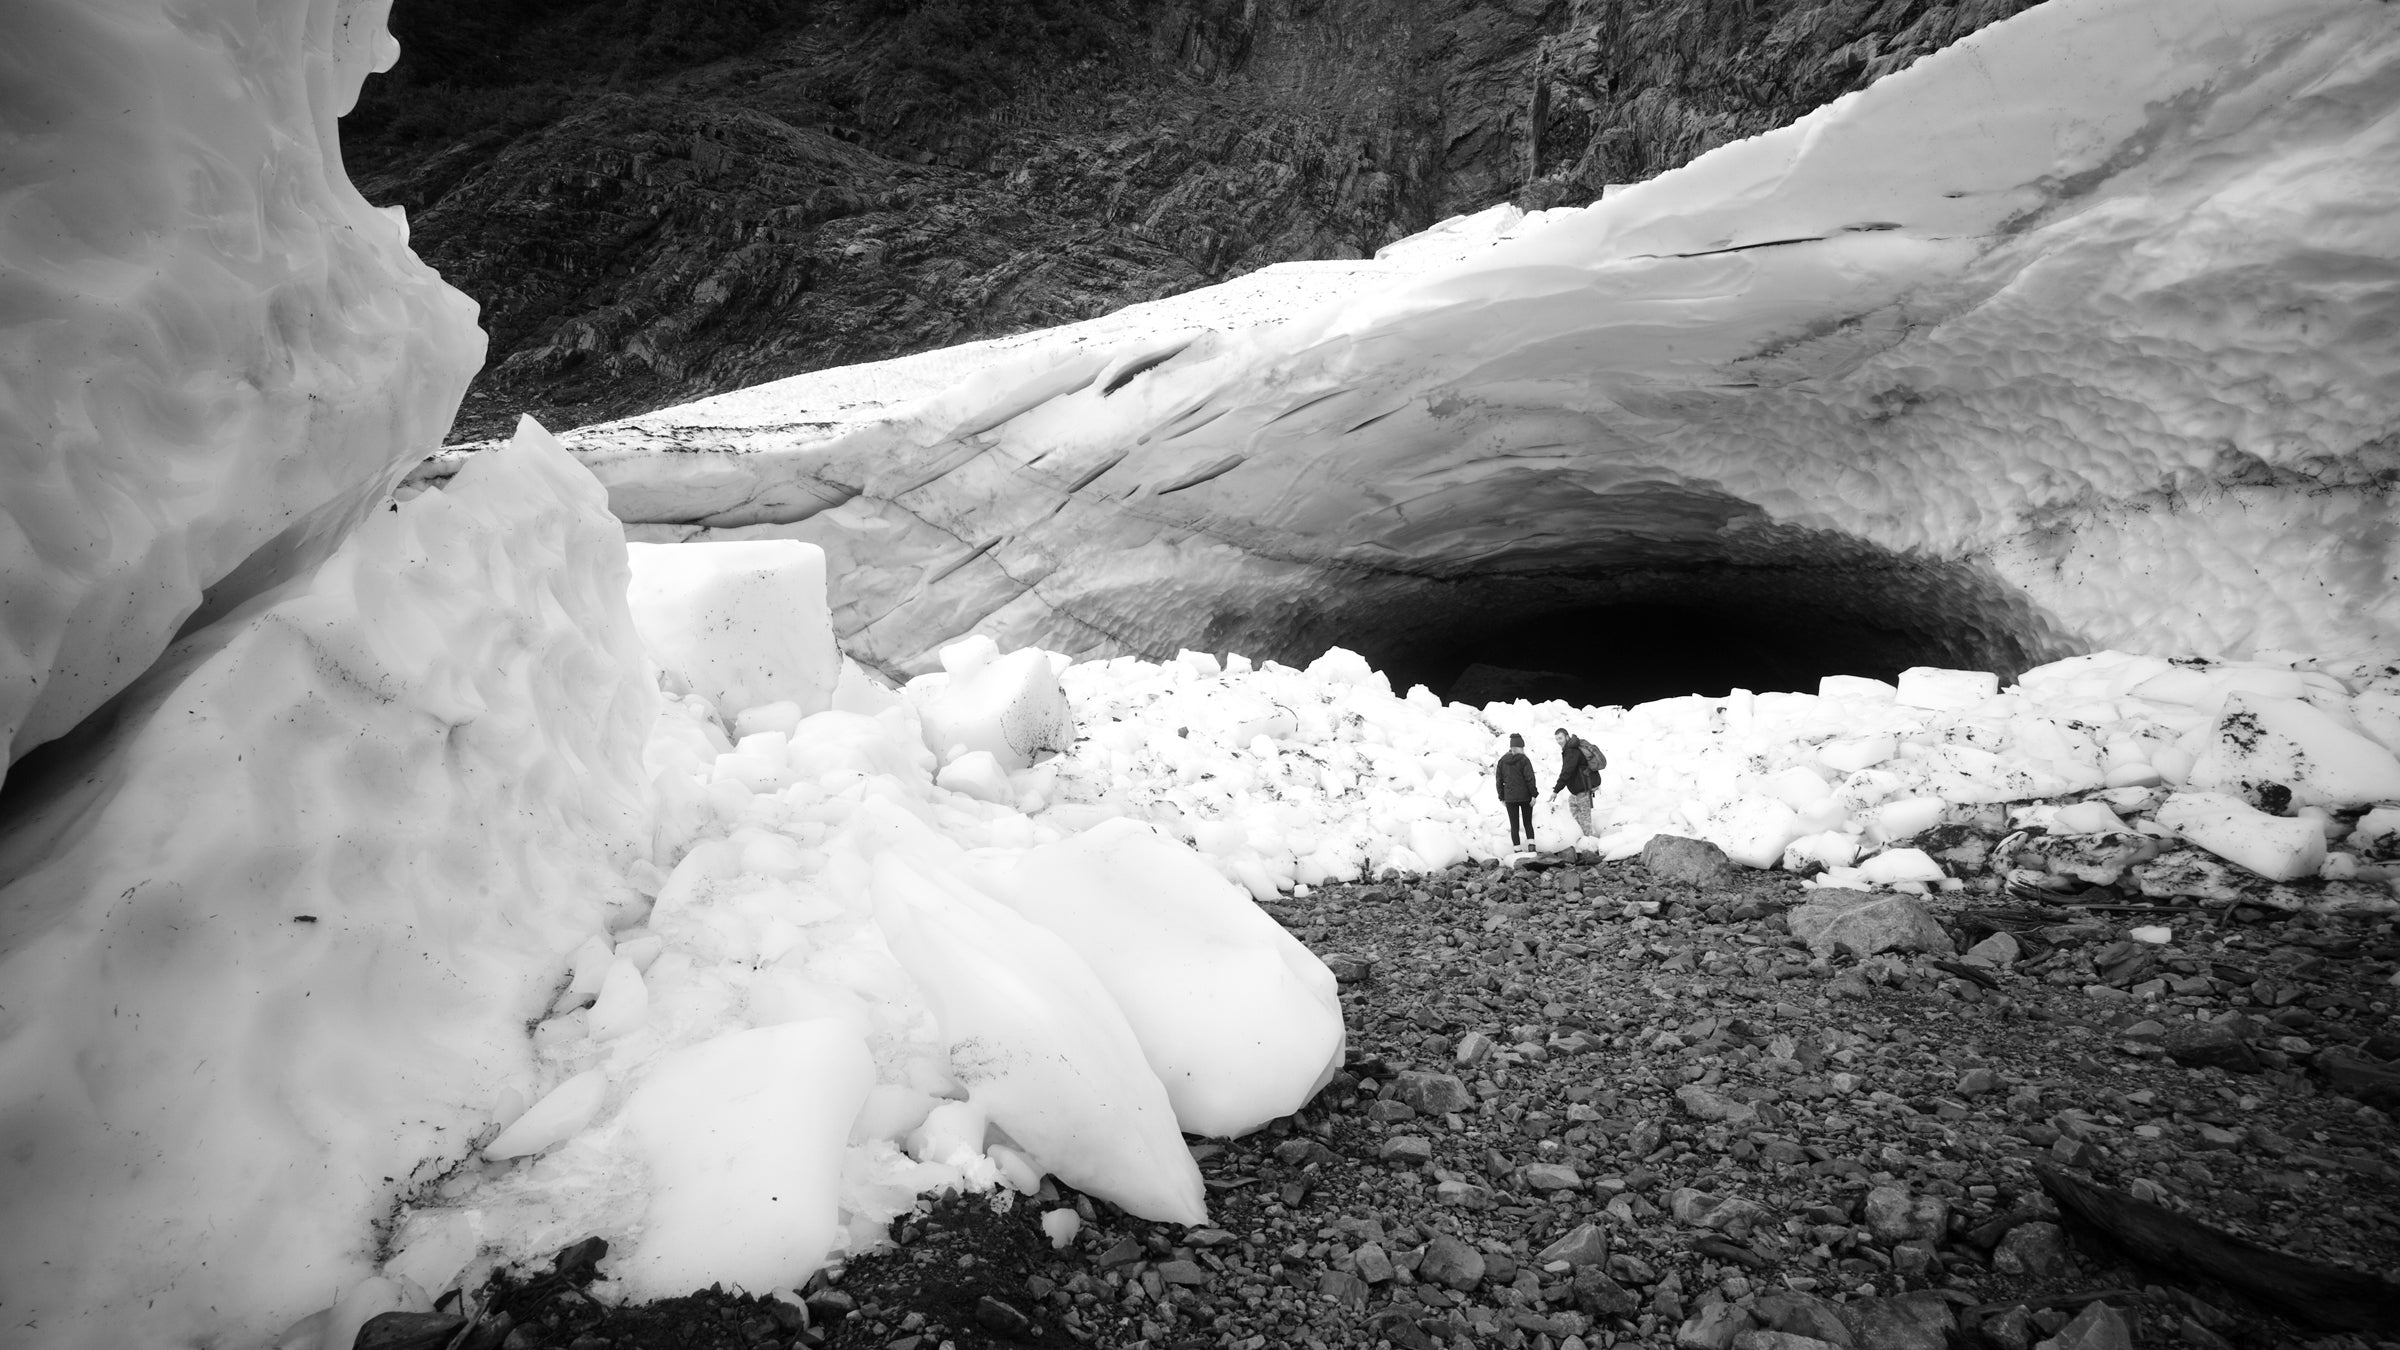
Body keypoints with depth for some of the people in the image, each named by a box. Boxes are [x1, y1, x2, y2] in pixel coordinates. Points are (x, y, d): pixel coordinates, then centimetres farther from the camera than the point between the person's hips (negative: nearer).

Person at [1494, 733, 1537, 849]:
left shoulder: (1502, 760, 2)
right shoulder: (1524, 760, -10)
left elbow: (1498, 780, 5)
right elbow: (1530, 778, -14)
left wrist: (1502, 797, 12)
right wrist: (1534, 795, -7)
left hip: (1510, 798, 2)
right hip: (1525, 796, -2)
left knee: (1514, 825, 8)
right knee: (1528, 822, 13)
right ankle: (1531, 844, -2)